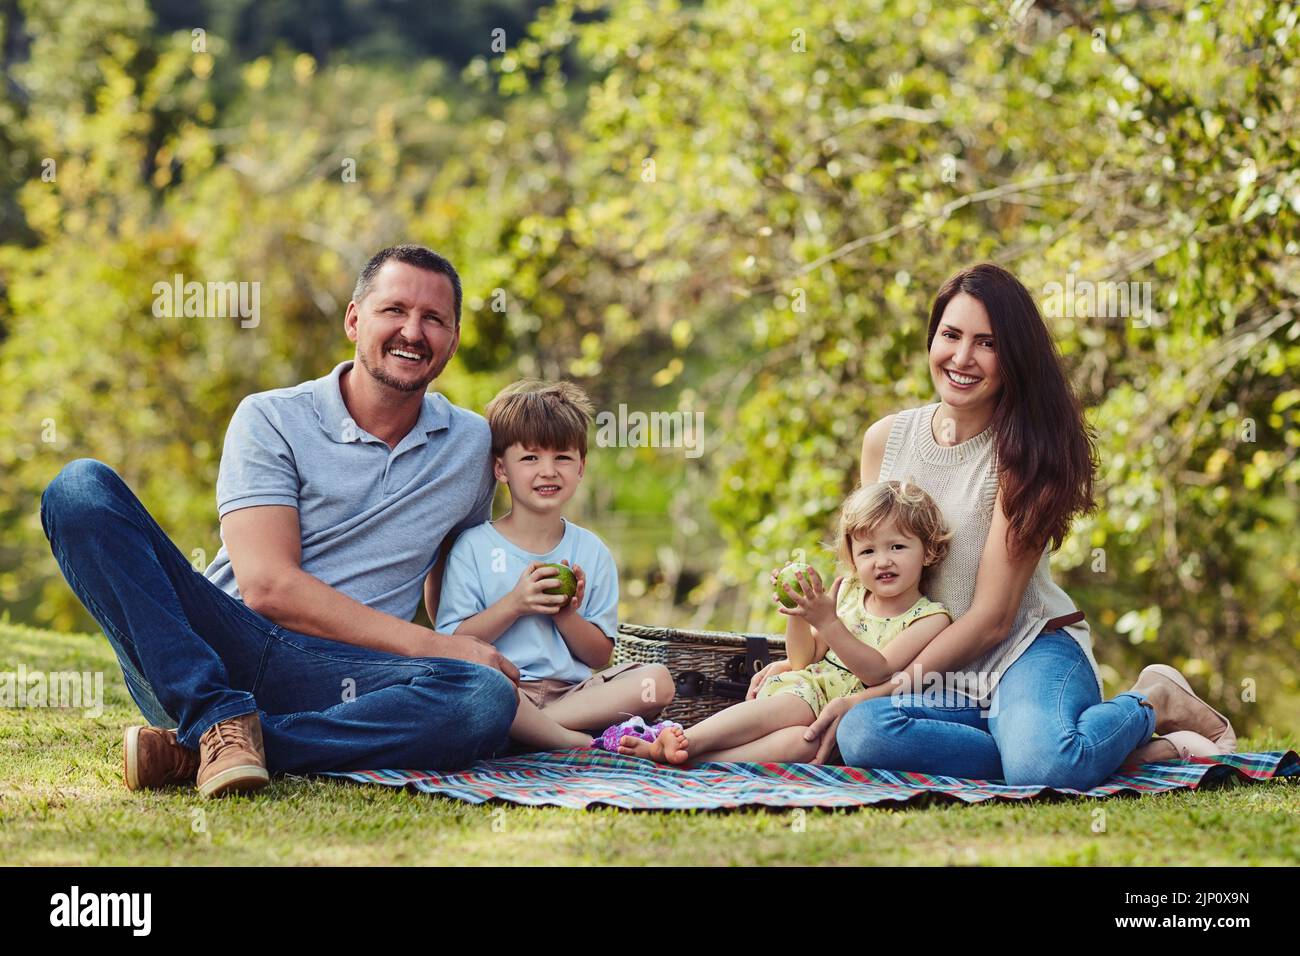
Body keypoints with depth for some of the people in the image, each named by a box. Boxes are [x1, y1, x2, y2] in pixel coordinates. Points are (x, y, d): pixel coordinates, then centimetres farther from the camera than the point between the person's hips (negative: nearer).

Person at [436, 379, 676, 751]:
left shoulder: (591, 552, 13)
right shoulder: (474, 546, 3)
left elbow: (600, 656, 12)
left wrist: (566, 616, -7)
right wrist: (513, 605, -13)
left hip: (570, 690, 4)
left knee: (658, 681, -21)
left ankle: (527, 729, -25)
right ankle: (588, 745, -27)